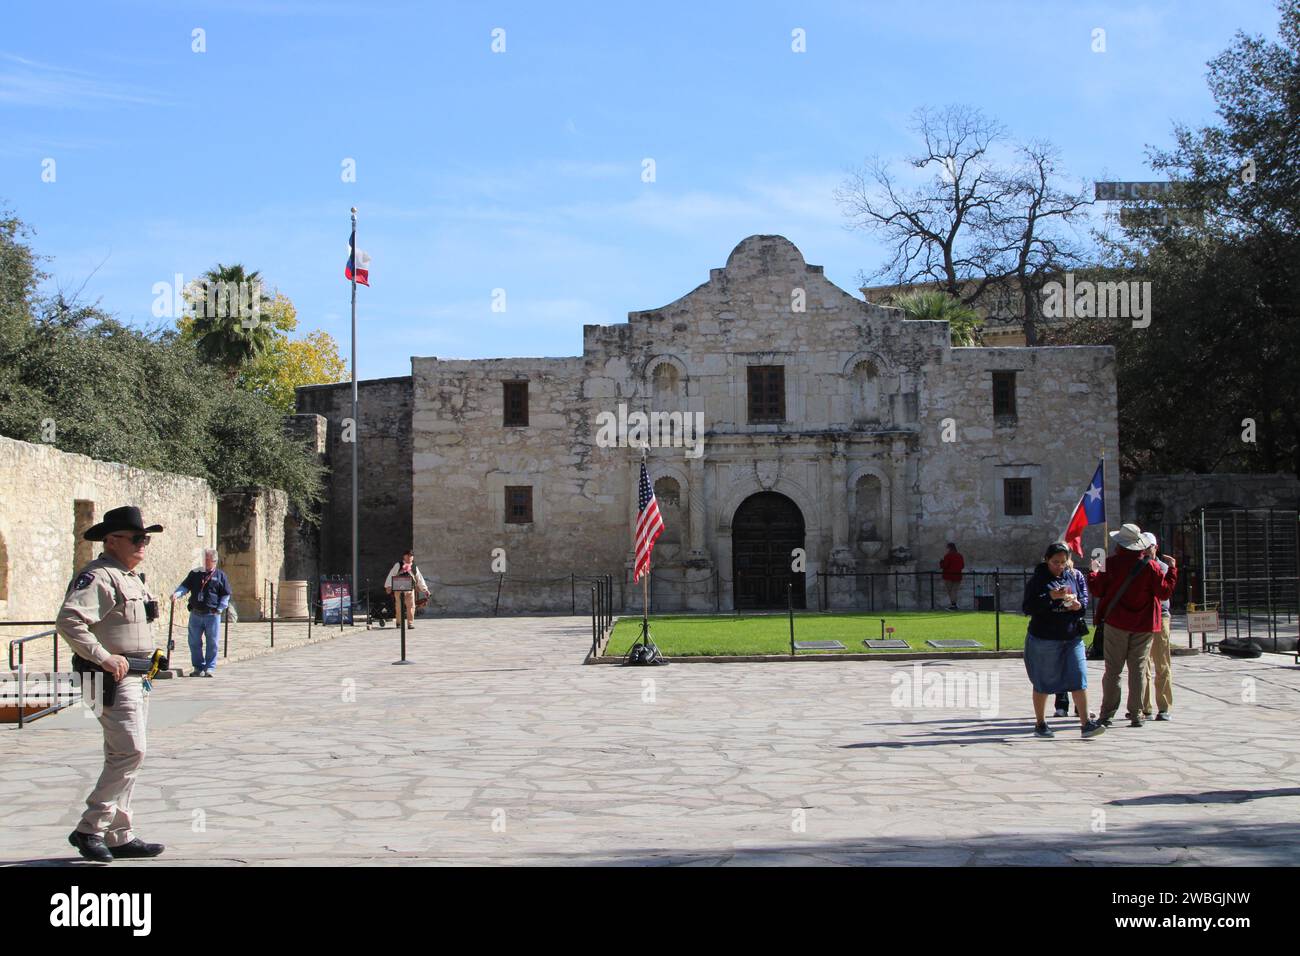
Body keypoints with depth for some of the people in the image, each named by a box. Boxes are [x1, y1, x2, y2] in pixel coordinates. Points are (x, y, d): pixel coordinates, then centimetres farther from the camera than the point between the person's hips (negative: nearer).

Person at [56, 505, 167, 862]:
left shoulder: (132, 577, 18)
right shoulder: (99, 576, -14)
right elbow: (69, 620, -27)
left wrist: (148, 657, 18)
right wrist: (104, 659, -26)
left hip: (135, 677, 10)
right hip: (113, 681, -10)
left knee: (123, 757, 11)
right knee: (129, 752, -14)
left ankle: (120, 837, 17)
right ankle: (90, 829, -6)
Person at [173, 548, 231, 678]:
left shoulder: (220, 575, 3)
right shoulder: (195, 573, 9)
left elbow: (226, 595, 6)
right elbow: (185, 586, 6)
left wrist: (220, 609, -4)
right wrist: (177, 593, -16)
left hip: (212, 615, -2)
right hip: (195, 614, 2)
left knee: (212, 643, 0)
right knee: (194, 642, 6)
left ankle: (210, 668, 9)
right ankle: (198, 667, 17)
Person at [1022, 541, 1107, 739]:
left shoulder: (1074, 577, 9)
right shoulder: (1038, 579, -5)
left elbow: (1085, 600, 14)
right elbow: (1027, 607, -12)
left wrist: (1078, 605, -10)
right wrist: (1051, 596, -23)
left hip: (1072, 637, 3)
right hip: (1044, 639, -3)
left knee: (1079, 678, -6)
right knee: (1043, 683, 6)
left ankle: (1085, 723, -3)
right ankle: (1040, 724, 19)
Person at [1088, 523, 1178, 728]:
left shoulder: (1111, 564, -7)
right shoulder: (1150, 567, -5)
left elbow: (1097, 590, -1)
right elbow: (1165, 592, -1)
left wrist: (1094, 572, 18)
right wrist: (1173, 569, 9)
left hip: (1116, 623, -1)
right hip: (1143, 626, 1)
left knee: (1113, 669, 4)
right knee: (1138, 669, 6)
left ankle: (1107, 713, 4)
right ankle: (1136, 714, 5)